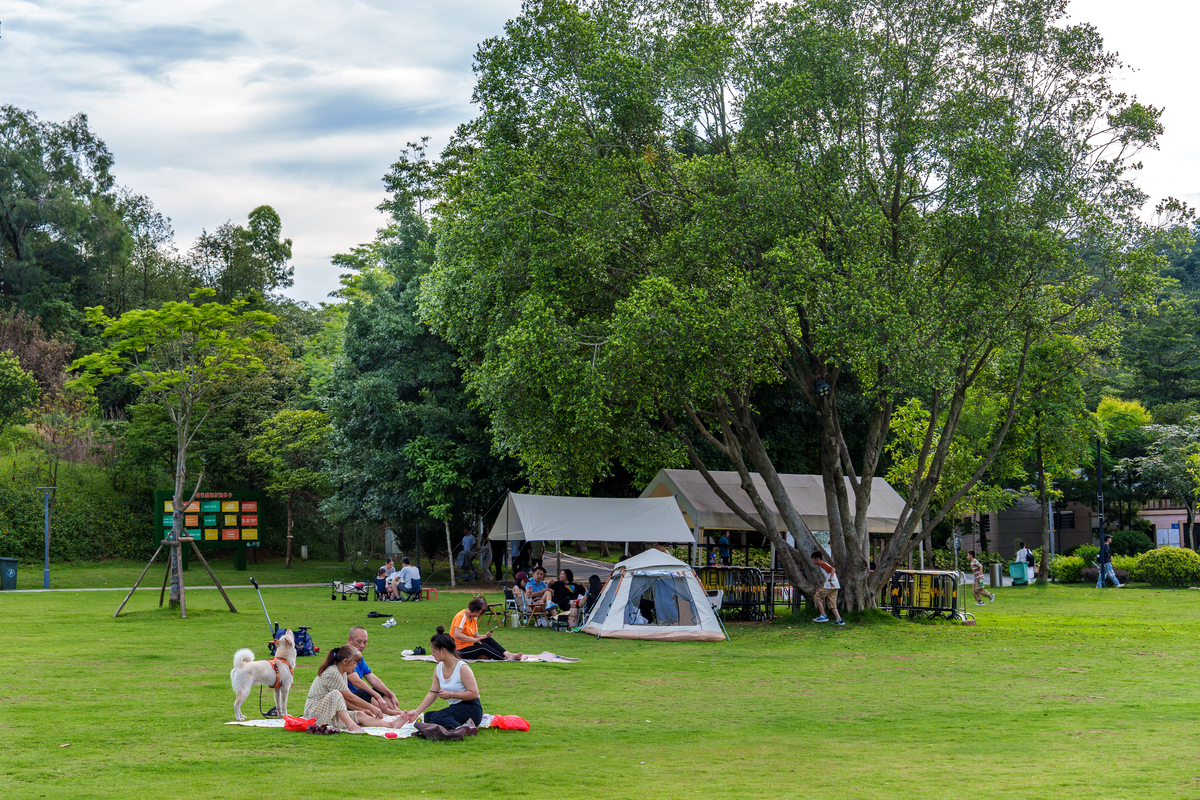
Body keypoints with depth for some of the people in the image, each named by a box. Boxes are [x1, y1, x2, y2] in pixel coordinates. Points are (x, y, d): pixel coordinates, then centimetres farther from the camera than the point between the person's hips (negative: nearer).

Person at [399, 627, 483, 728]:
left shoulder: (463, 668, -14)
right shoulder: (438, 669, 9)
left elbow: (474, 694, -19)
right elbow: (432, 694, 11)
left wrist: (450, 694, -20)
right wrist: (416, 712, 3)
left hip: (471, 709, -8)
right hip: (454, 708, 8)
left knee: (437, 717, -29)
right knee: (427, 716, -15)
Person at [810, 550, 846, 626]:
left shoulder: (823, 564, -4)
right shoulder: (823, 565, 26)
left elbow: (833, 569, -20)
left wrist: (830, 580, -29)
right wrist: (820, 588, 31)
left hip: (831, 585, -10)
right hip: (835, 586, 10)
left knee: (817, 597, -2)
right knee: (831, 603, 9)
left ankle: (823, 616, -5)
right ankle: (839, 619, -1)